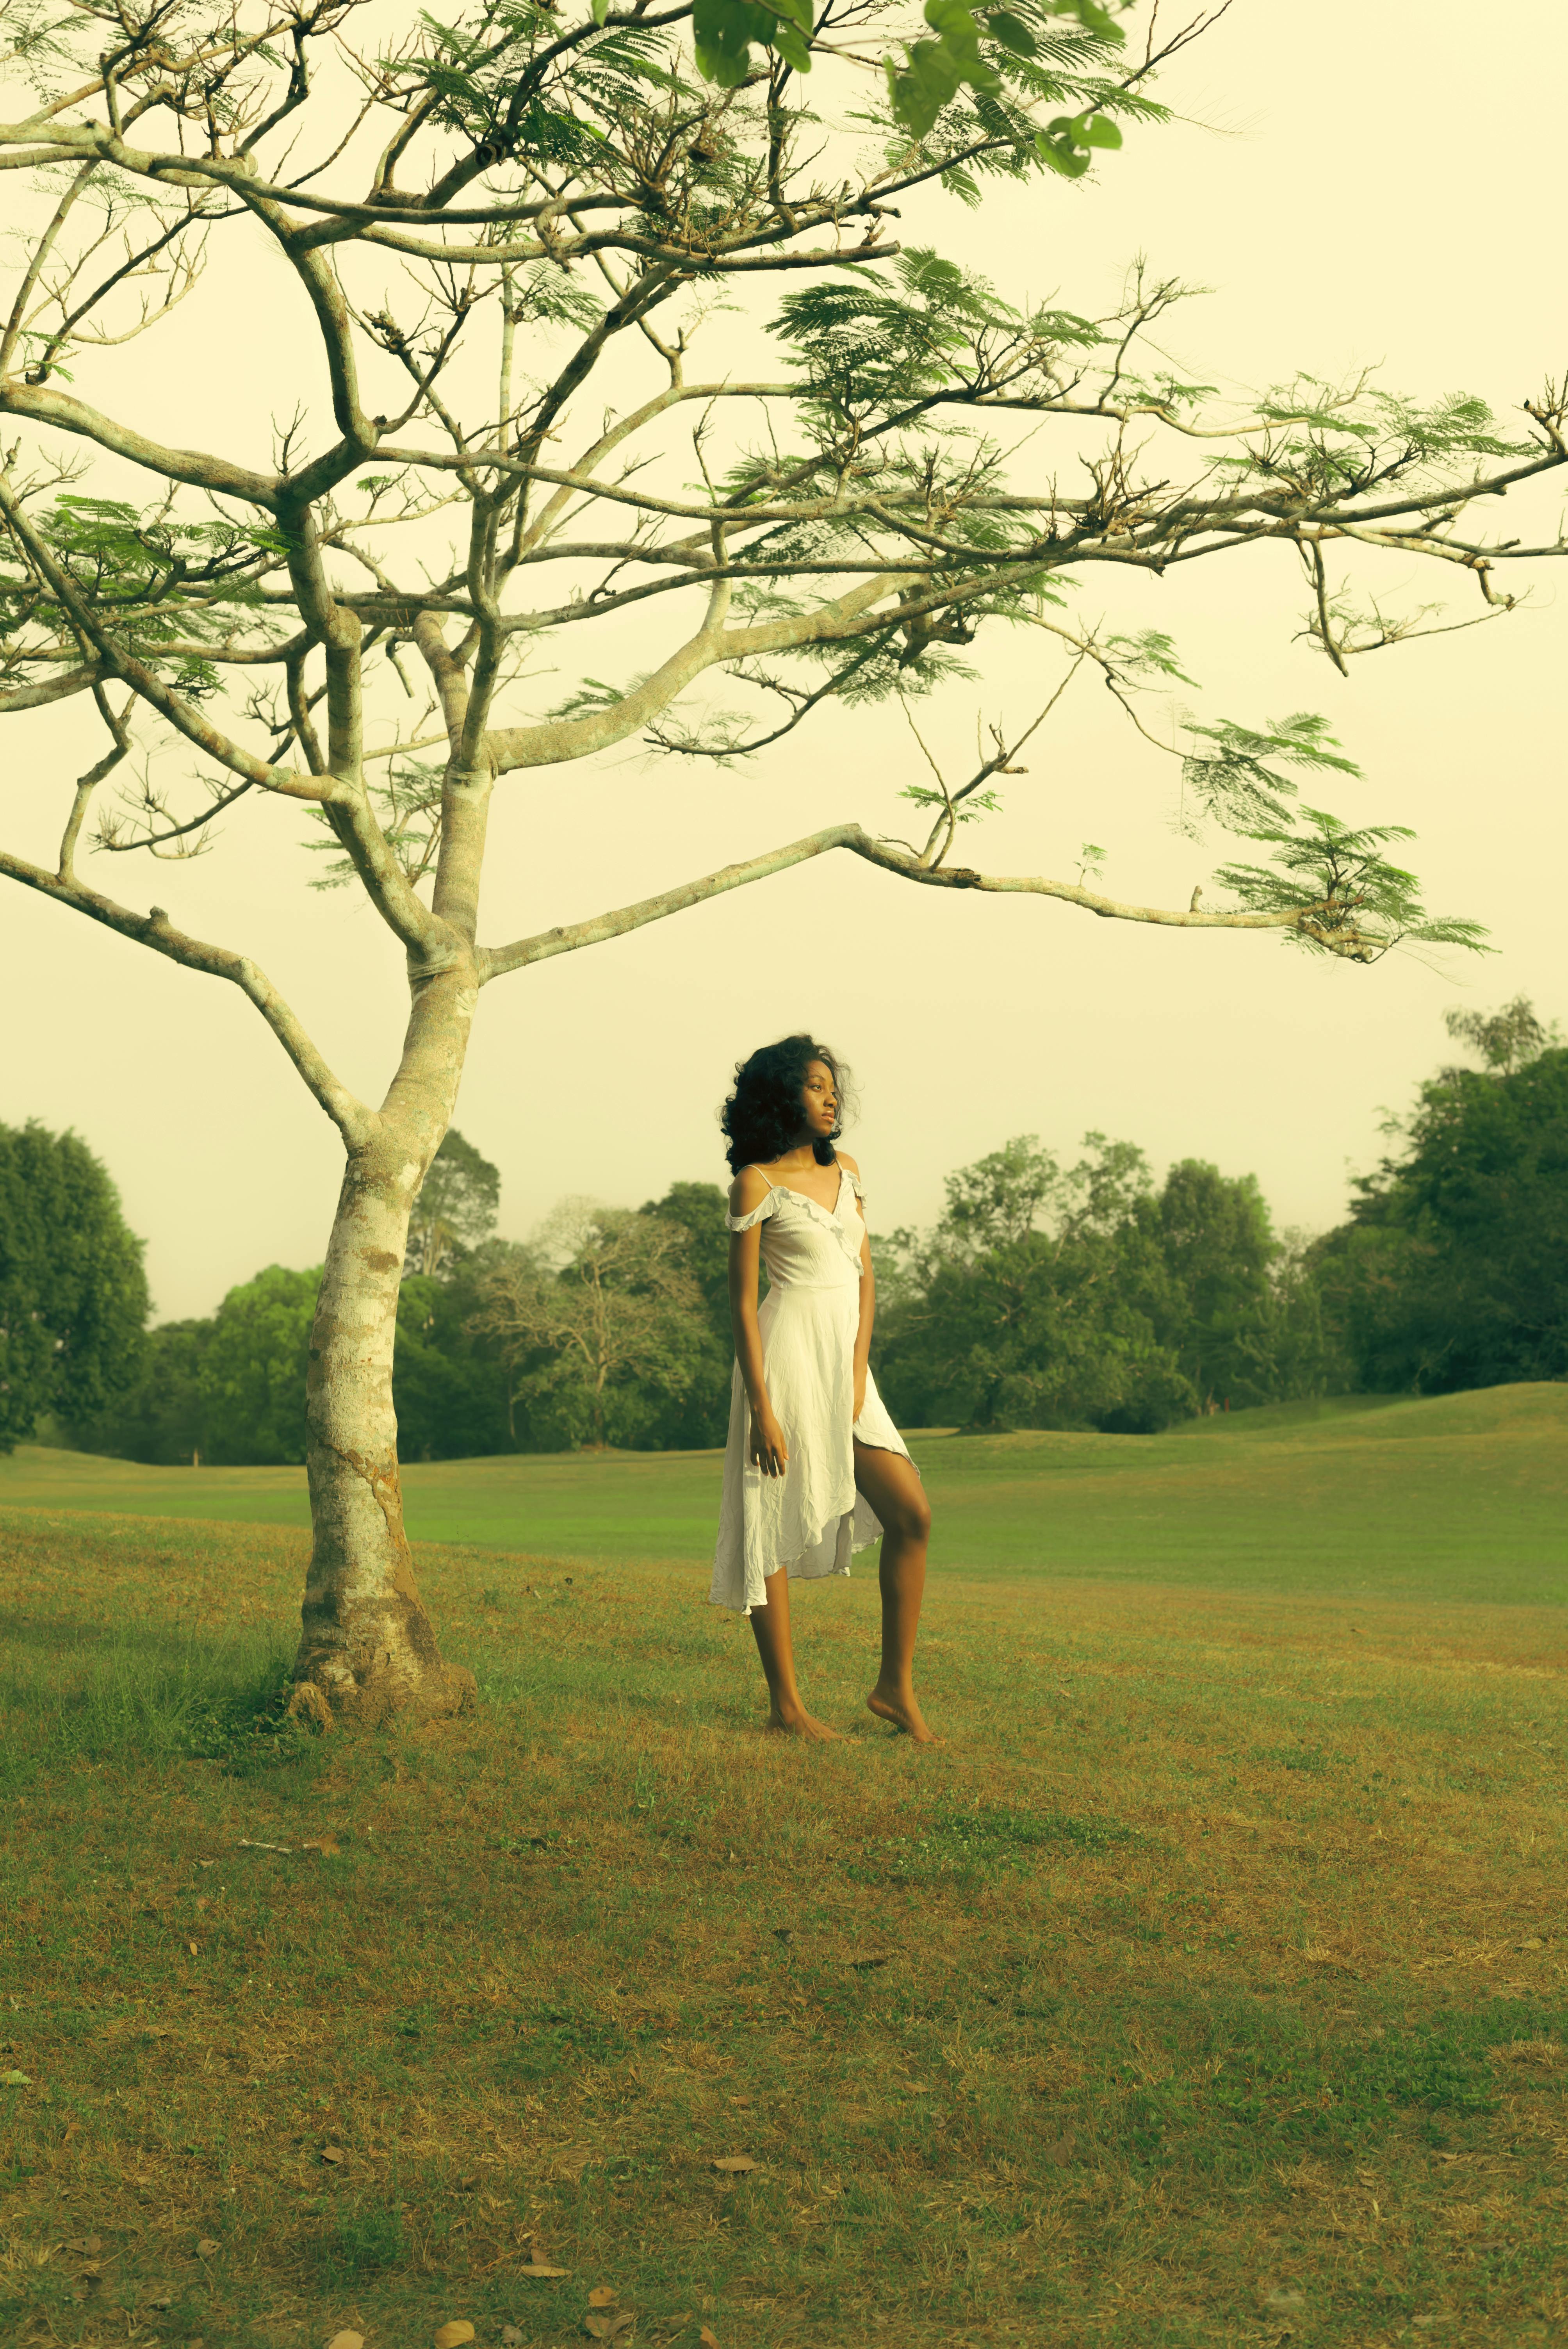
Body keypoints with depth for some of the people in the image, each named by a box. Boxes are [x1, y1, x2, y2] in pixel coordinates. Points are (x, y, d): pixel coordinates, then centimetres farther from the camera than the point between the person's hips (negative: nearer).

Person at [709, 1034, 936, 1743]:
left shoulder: (846, 1172, 13)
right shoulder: (757, 1184, -5)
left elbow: (864, 1274, 12)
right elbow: (742, 1299, -7)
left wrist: (859, 1373, -1)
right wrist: (761, 1409, -13)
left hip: (847, 1362, 6)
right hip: (787, 1357, -6)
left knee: (912, 1514, -3)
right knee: (774, 1525, -1)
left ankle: (896, 1686, 5)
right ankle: (786, 1705, 5)